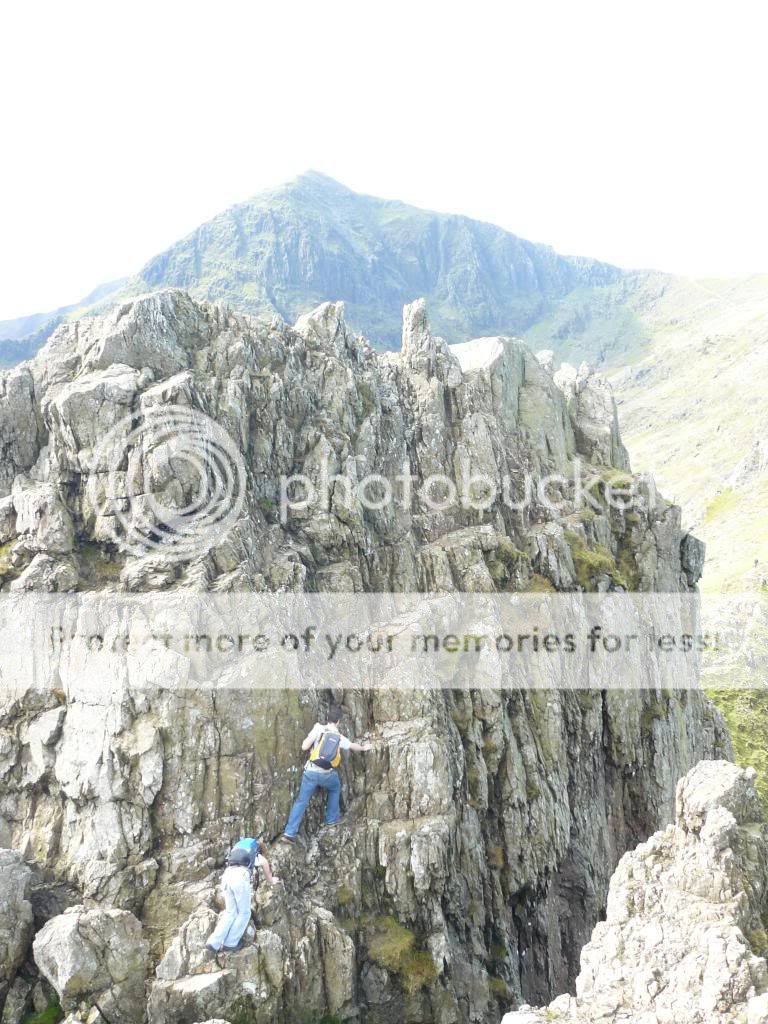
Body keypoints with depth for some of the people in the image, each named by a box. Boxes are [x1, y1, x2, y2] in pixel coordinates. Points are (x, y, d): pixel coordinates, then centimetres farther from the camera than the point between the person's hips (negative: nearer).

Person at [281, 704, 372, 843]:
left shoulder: (319, 729, -3)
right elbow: (353, 746, 29)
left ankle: (289, 833, 1)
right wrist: (364, 747, 50)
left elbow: (304, 747, -8)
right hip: (327, 775, 1)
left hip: (311, 772, -1)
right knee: (335, 788, 32)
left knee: (301, 801, 6)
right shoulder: (340, 737, 8)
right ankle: (331, 820, 38)